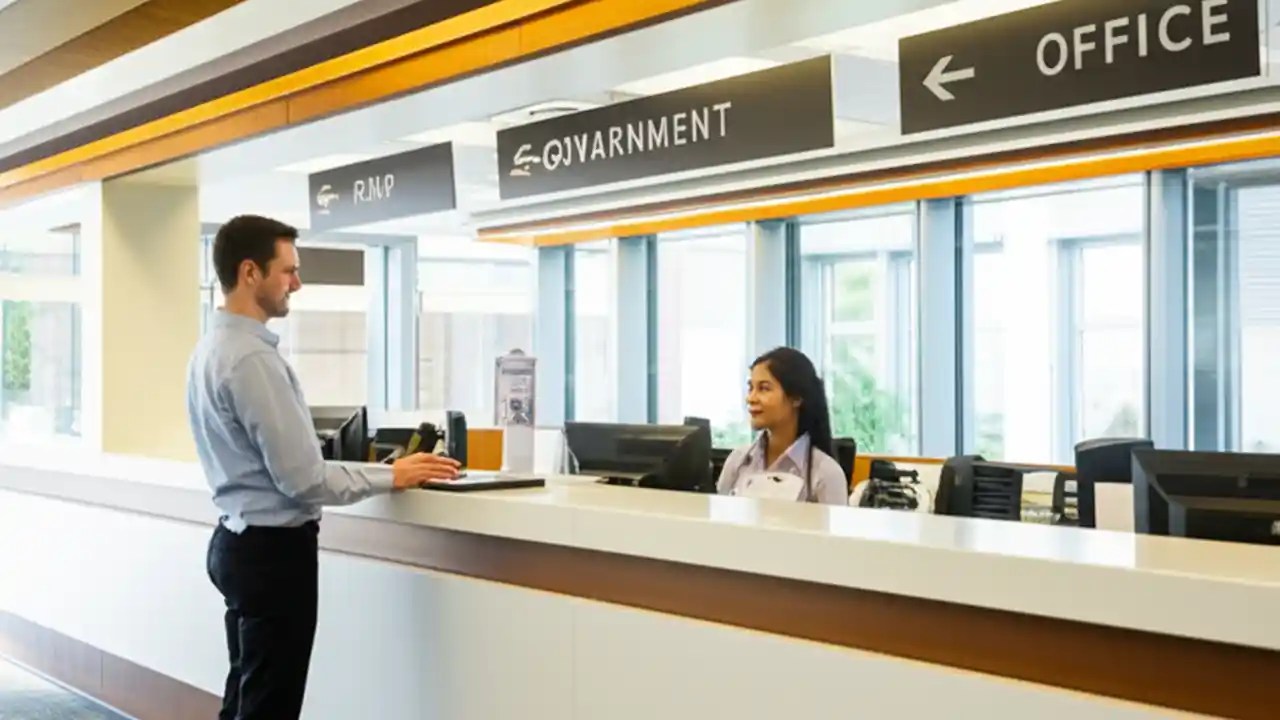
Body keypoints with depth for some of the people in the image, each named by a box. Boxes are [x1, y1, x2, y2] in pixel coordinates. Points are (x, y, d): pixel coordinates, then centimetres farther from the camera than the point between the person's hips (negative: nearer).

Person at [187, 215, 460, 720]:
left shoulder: (214, 347, 9)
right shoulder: (252, 359, -21)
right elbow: (303, 479, -22)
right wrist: (391, 477, -10)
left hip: (240, 542, 10)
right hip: (273, 549, -10)